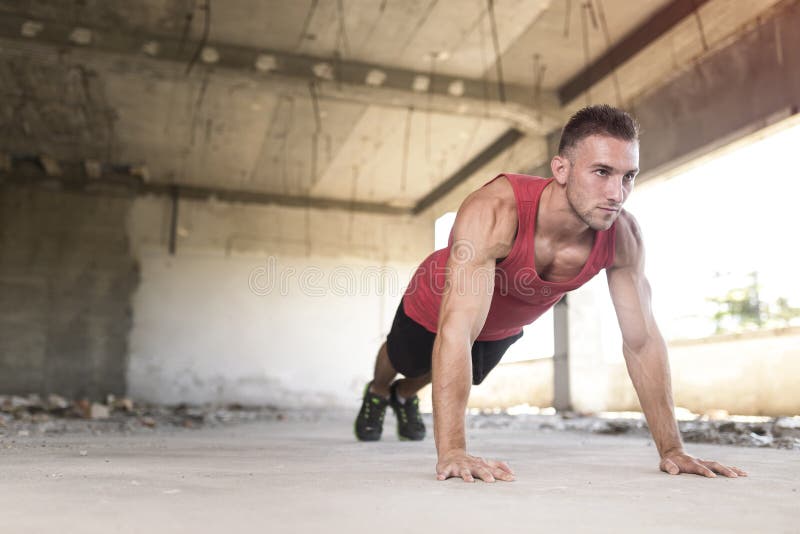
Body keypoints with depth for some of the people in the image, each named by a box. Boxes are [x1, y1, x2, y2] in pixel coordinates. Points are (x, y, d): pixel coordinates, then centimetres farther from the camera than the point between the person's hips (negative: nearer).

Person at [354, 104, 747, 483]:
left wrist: (672, 449, -23)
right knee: (401, 363, 28)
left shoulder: (623, 236, -31)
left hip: (505, 326, 5)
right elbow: (457, 331, -52)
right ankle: (377, 394, 65)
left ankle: (404, 396, 67)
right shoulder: (494, 212, -47)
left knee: (468, 378, 34)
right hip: (434, 309, -4)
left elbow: (642, 340, -23)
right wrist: (451, 451, -56)